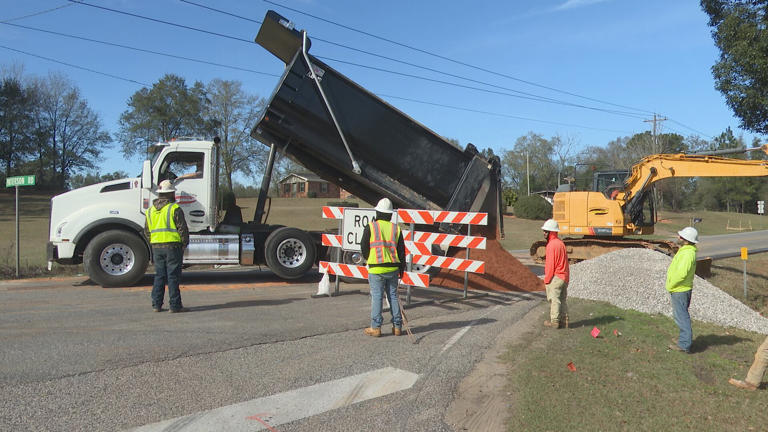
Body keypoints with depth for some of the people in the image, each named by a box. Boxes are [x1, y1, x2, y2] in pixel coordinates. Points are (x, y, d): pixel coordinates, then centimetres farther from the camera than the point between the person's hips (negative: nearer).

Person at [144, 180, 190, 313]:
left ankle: (156, 304, 13)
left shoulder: (150, 210, 12)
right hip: (173, 246, -6)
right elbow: (182, 228, -10)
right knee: (173, 276, -2)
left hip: (156, 247, 6)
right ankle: (175, 305, 0)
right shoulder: (175, 208, -8)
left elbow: (147, 231, 15)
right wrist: (184, 244, 0)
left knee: (159, 276, 12)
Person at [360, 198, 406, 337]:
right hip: (393, 268, 3)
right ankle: (397, 326, 15)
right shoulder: (396, 229, 4)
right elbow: (401, 251, 6)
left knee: (376, 296, 1)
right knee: (393, 296, 11)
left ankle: (376, 328, 4)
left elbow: (364, 247, 0)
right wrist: (401, 268, 16)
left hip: (376, 268, -3)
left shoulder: (370, 227, -6)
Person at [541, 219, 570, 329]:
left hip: (555, 277, -9)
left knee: (554, 299, -1)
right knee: (562, 300, 12)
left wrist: (547, 279, -13)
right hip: (564, 276, 9)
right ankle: (564, 321, 16)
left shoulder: (551, 245, -16)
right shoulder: (561, 243, 13)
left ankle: (554, 321, 3)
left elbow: (550, 264, -18)